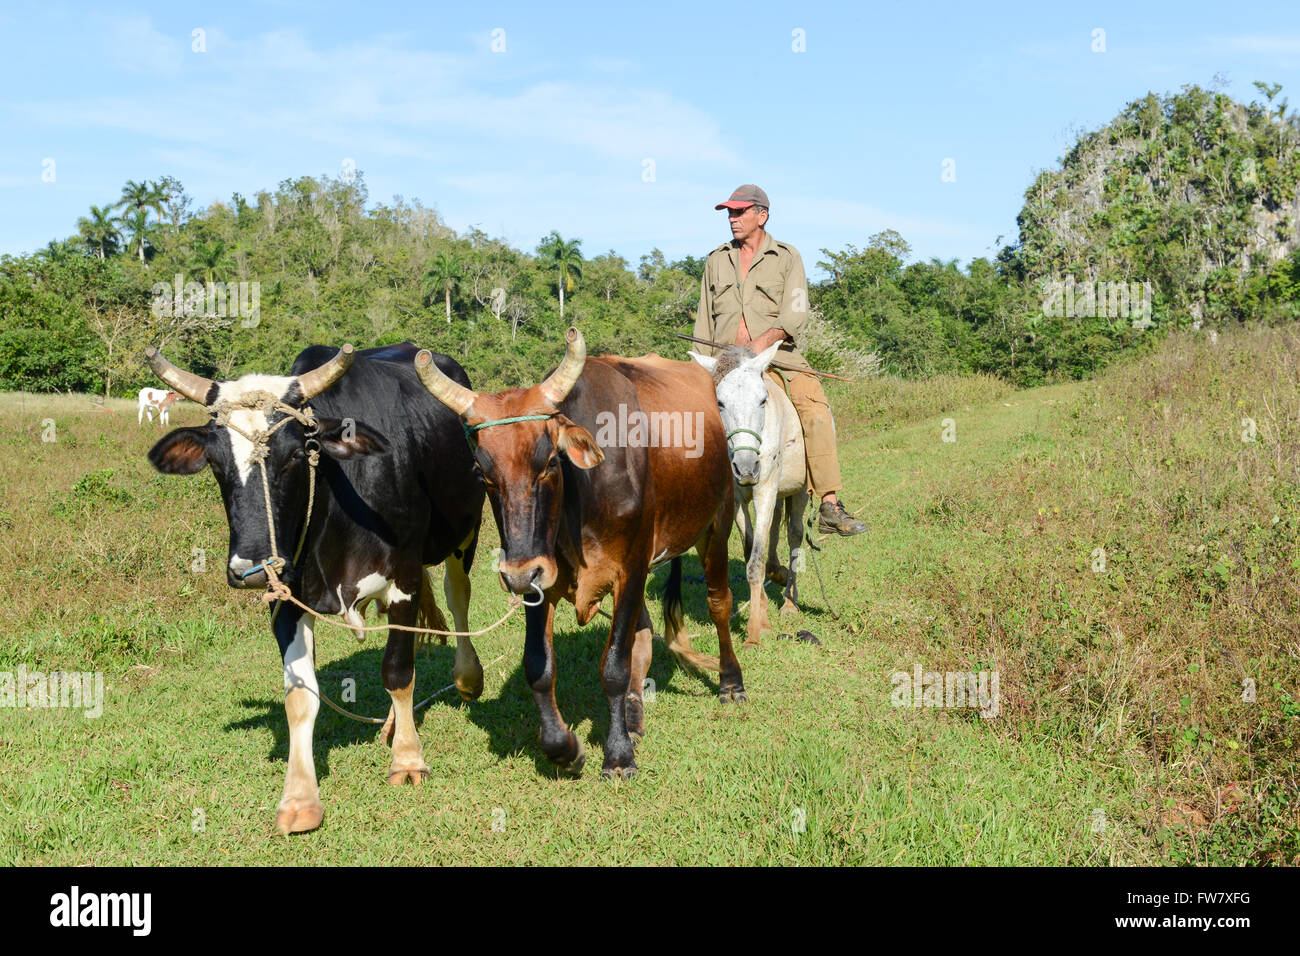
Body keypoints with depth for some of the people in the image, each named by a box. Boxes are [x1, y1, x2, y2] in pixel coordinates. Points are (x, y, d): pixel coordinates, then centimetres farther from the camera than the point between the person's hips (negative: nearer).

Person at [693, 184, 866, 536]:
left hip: (776, 355, -3)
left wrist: (763, 341, -22)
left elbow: (795, 314, -5)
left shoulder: (787, 257, 7)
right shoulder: (716, 261, 17)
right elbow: (705, 321, 21)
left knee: (815, 408, -26)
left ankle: (829, 508, -27)